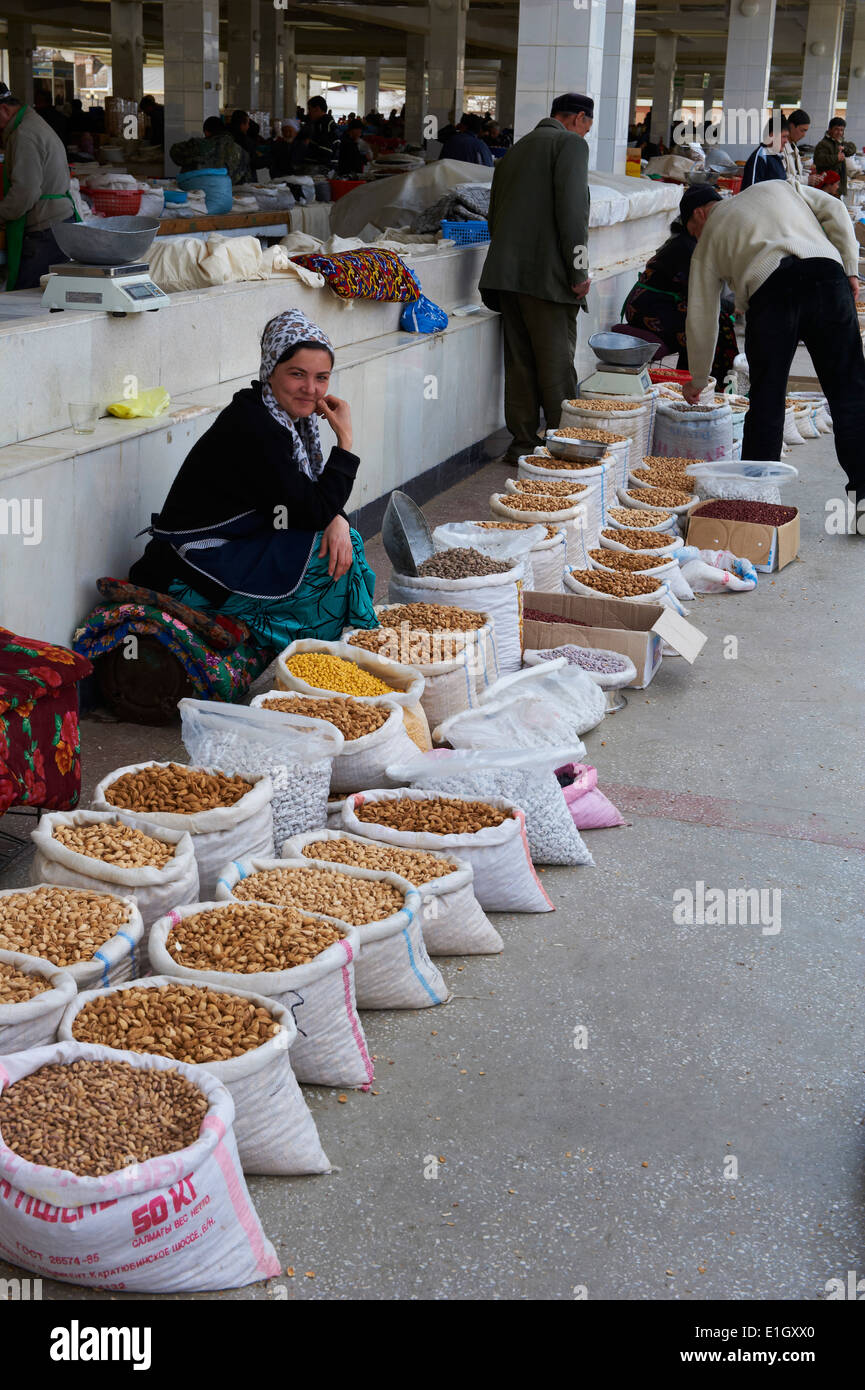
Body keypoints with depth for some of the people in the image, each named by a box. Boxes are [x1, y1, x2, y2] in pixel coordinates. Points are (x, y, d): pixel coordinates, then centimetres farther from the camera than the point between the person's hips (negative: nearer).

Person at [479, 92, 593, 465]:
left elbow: (495, 215, 24)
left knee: (519, 361, 10)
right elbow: (571, 208, -14)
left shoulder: (515, 151, 23)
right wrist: (579, 269, -12)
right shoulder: (570, 143, -2)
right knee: (556, 364, -2)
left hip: (506, 272, 7)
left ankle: (521, 444, 13)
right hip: (547, 274, -7)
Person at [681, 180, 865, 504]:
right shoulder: (778, 187, 34)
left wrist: (698, 381, 36)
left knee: (766, 396, 8)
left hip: (769, 290, -2)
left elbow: (701, 319, 26)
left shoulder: (709, 240, 27)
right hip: (827, 273, 2)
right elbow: (834, 210, 19)